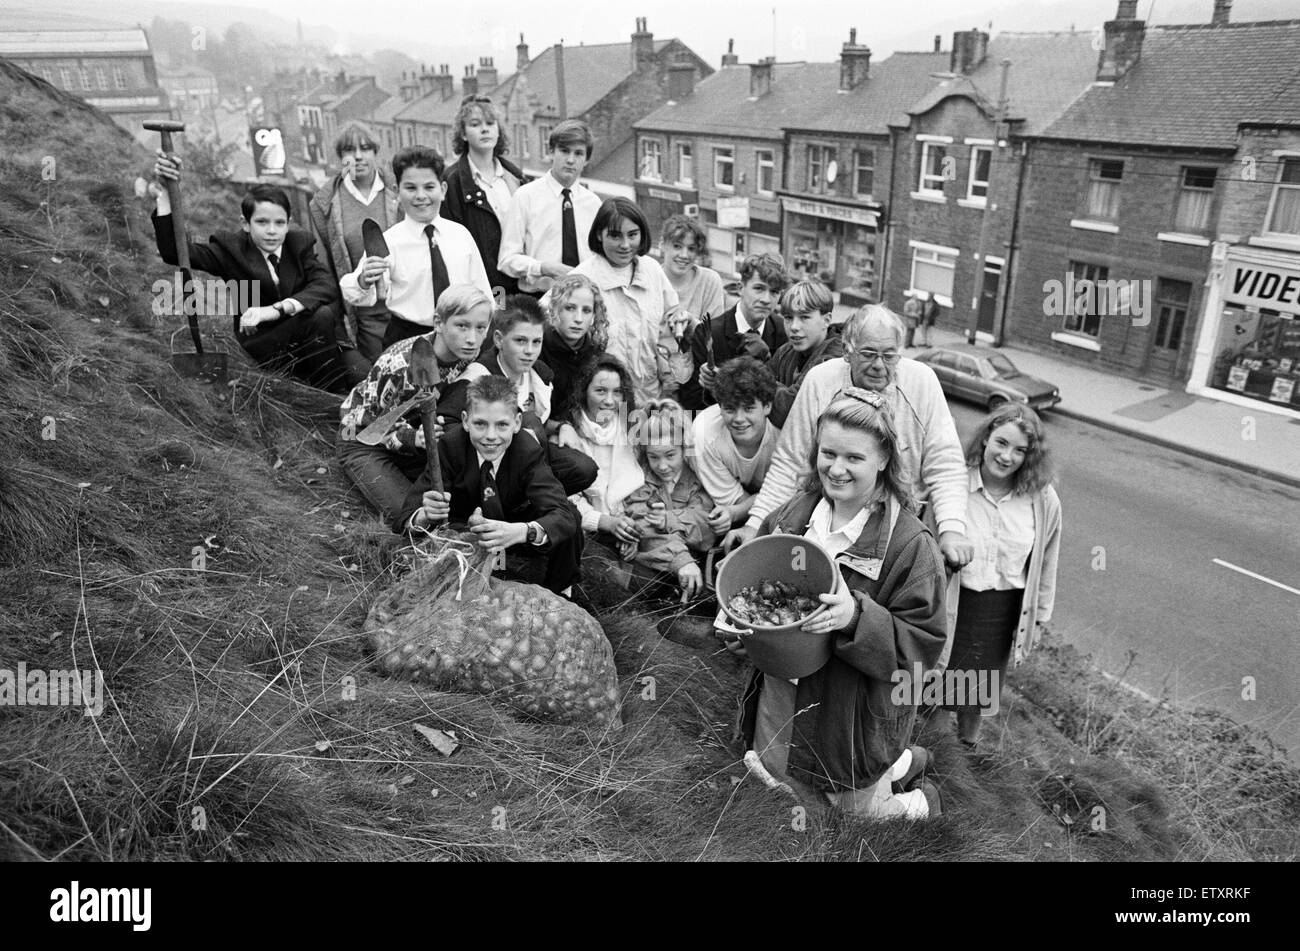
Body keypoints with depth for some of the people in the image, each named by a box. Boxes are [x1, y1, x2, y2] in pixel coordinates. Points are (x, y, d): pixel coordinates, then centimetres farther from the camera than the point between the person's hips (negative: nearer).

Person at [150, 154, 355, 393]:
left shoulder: (300, 243, 0)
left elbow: (327, 285, -17)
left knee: (323, 314, -30)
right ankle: (339, 388, -16)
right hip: (260, 344, -3)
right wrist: (164, 196, -31)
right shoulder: (230, 247, -4)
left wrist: (278, 309, -34)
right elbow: (174, 252, -17)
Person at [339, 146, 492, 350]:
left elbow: (481, 291, 10)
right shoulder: (389, 241, -7)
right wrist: (364, 281, -39)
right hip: (406, 339, -3)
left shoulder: (461, 234, 3)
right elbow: (355, 296, -17)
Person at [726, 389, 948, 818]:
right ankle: (897, 762, 46)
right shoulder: (794, 514, -4)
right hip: (780, 699, 6)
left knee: (860, 815, 12)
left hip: (856, 715, -5)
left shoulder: (910, 545, -20)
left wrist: (858, 617, -35)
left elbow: (923, 643, -19)